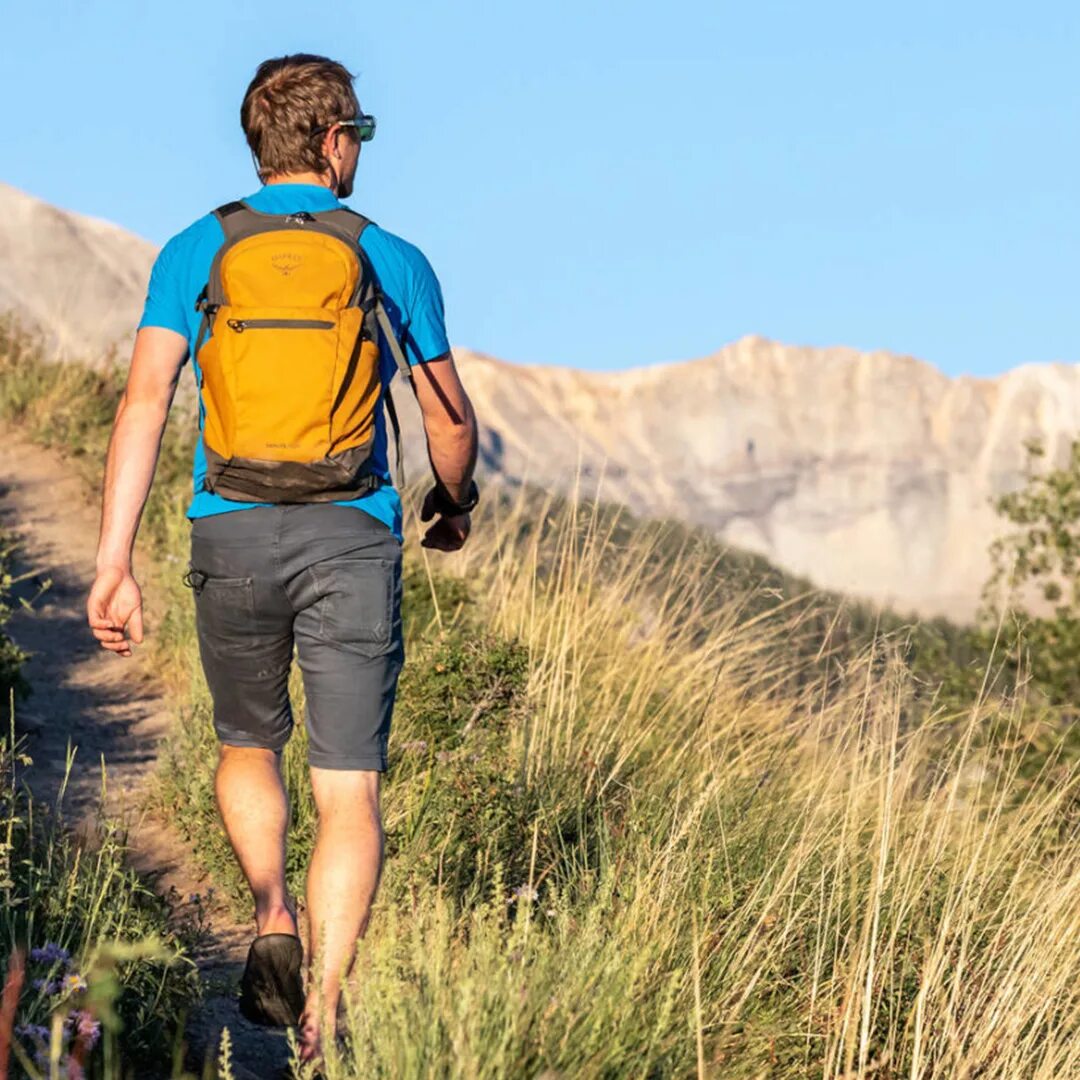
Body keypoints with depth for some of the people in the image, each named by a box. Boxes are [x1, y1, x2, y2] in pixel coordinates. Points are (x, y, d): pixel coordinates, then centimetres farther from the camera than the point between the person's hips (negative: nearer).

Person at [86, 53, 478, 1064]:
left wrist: (113, 560, -8)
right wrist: (454, 503, 33)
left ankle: (273, 919, 2)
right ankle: (323, 1013, -9)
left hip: (232, 534, 1)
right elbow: (450, 421, 12)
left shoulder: (195, 252, 4)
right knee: (348, 788, 1)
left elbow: (144, 400, -6)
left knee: (247, 745, 25)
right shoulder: (390, 261, 5)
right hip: (352, 537, -1)